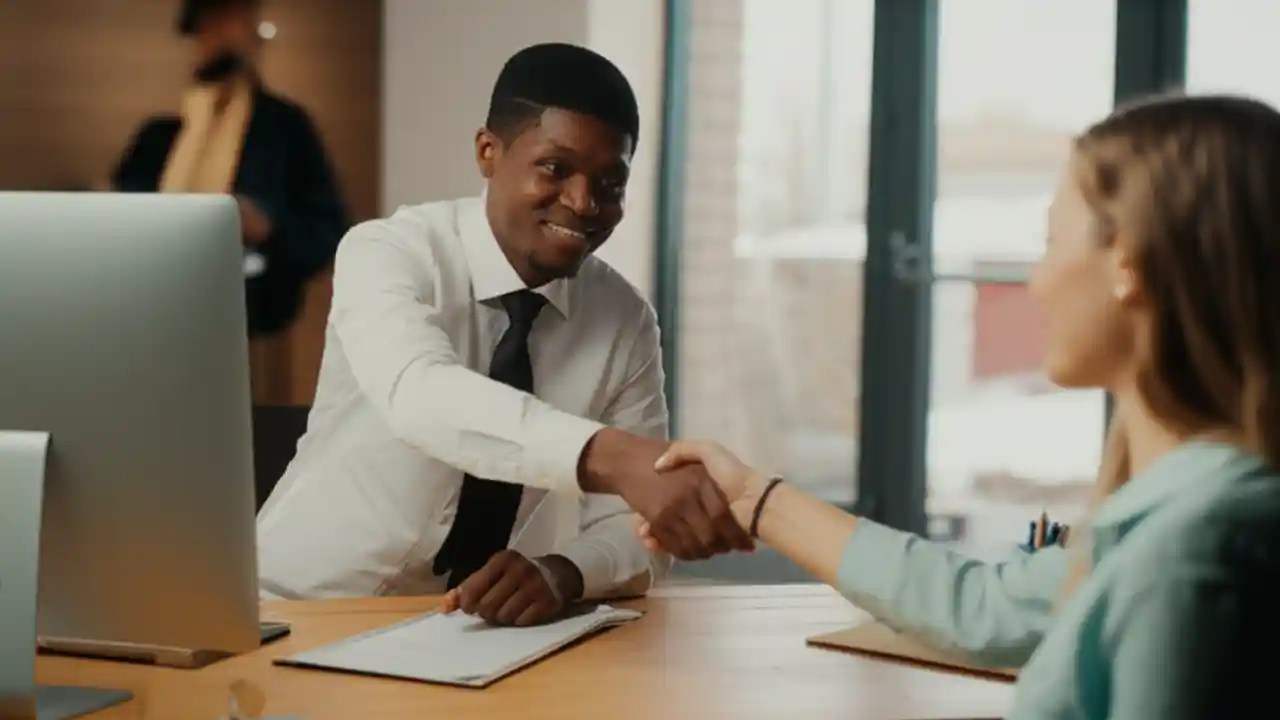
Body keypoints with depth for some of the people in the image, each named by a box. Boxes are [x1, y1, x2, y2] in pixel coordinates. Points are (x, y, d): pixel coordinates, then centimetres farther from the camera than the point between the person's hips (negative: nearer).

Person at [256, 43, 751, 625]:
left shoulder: (627, 321, -2)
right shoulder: (387, 253, -14)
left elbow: (635, 527, -5)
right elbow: (422, 398, -35)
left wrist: (558, 572, -27)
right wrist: (609, 454, -49)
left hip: (479, 623, 3)